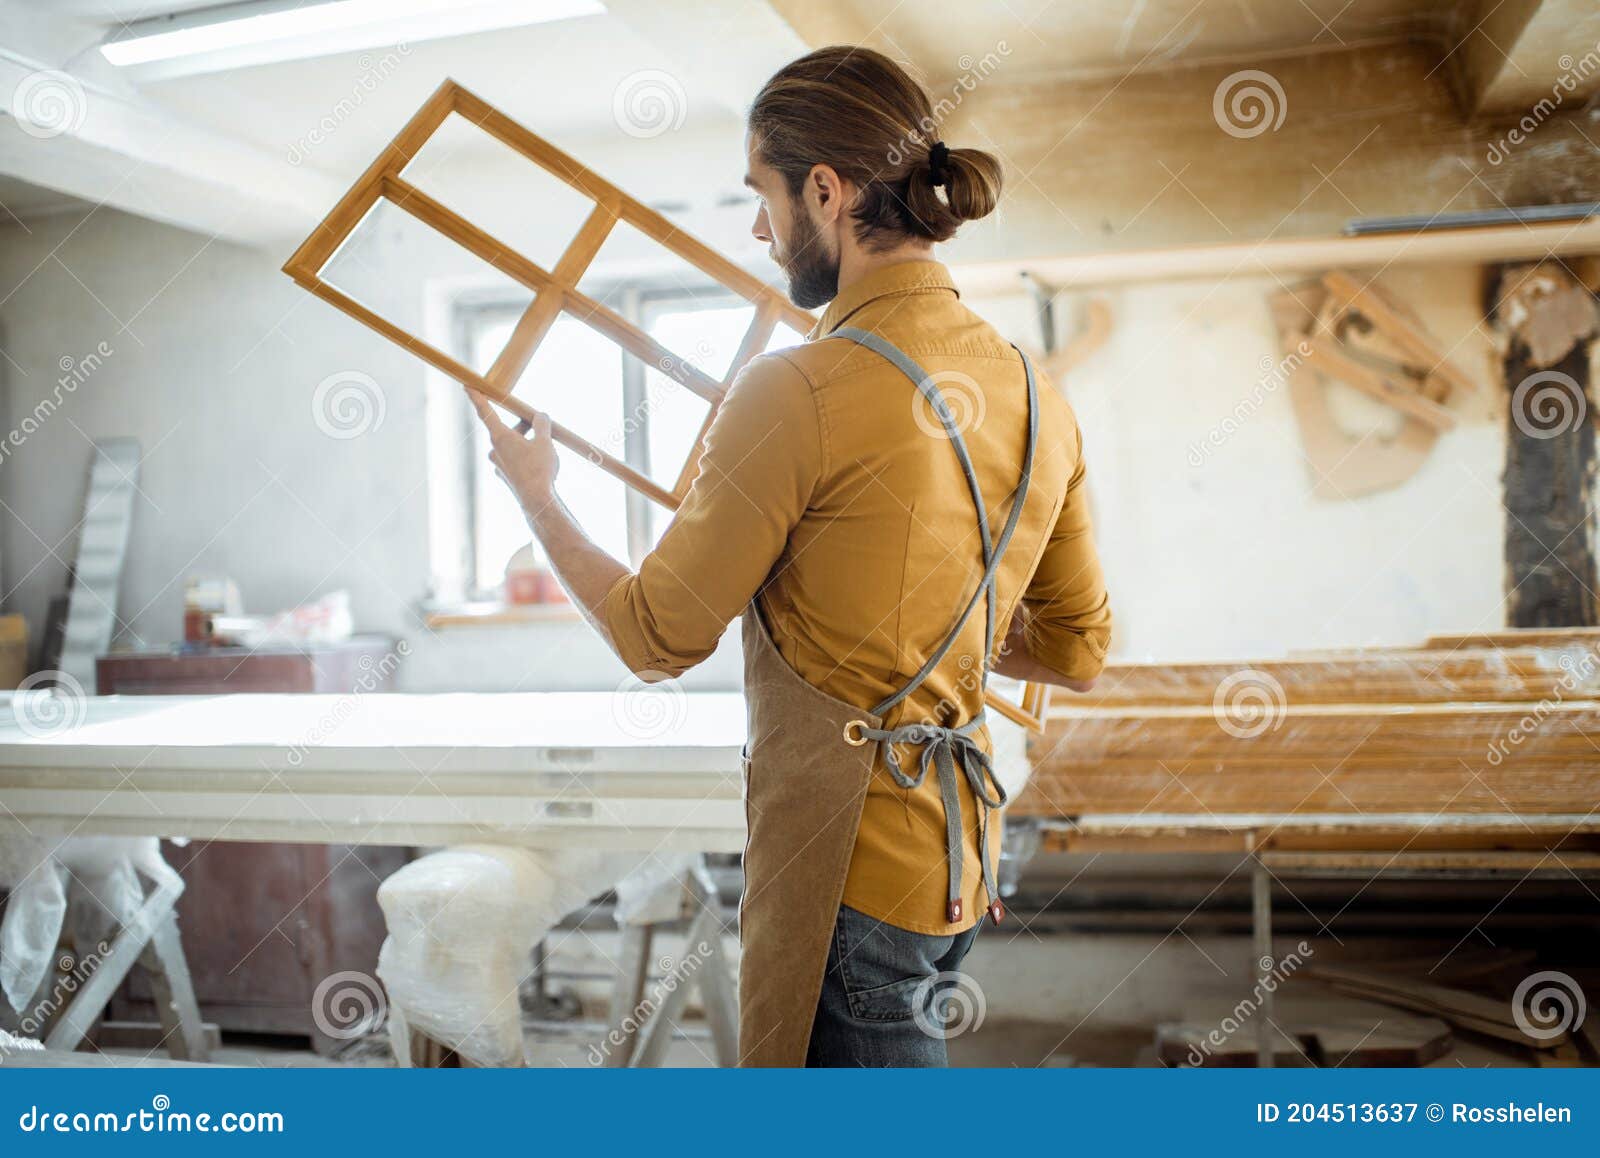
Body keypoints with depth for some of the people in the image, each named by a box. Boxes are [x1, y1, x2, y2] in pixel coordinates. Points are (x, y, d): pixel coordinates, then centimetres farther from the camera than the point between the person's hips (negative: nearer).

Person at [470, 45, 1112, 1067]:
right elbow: (1079, 653, 11)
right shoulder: (1038, 397, 3)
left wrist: (539, 498, 6)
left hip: (854, 869, -8)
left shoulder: (799, 393, -21)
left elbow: (656, 637, -10)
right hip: (957, 849, 8)